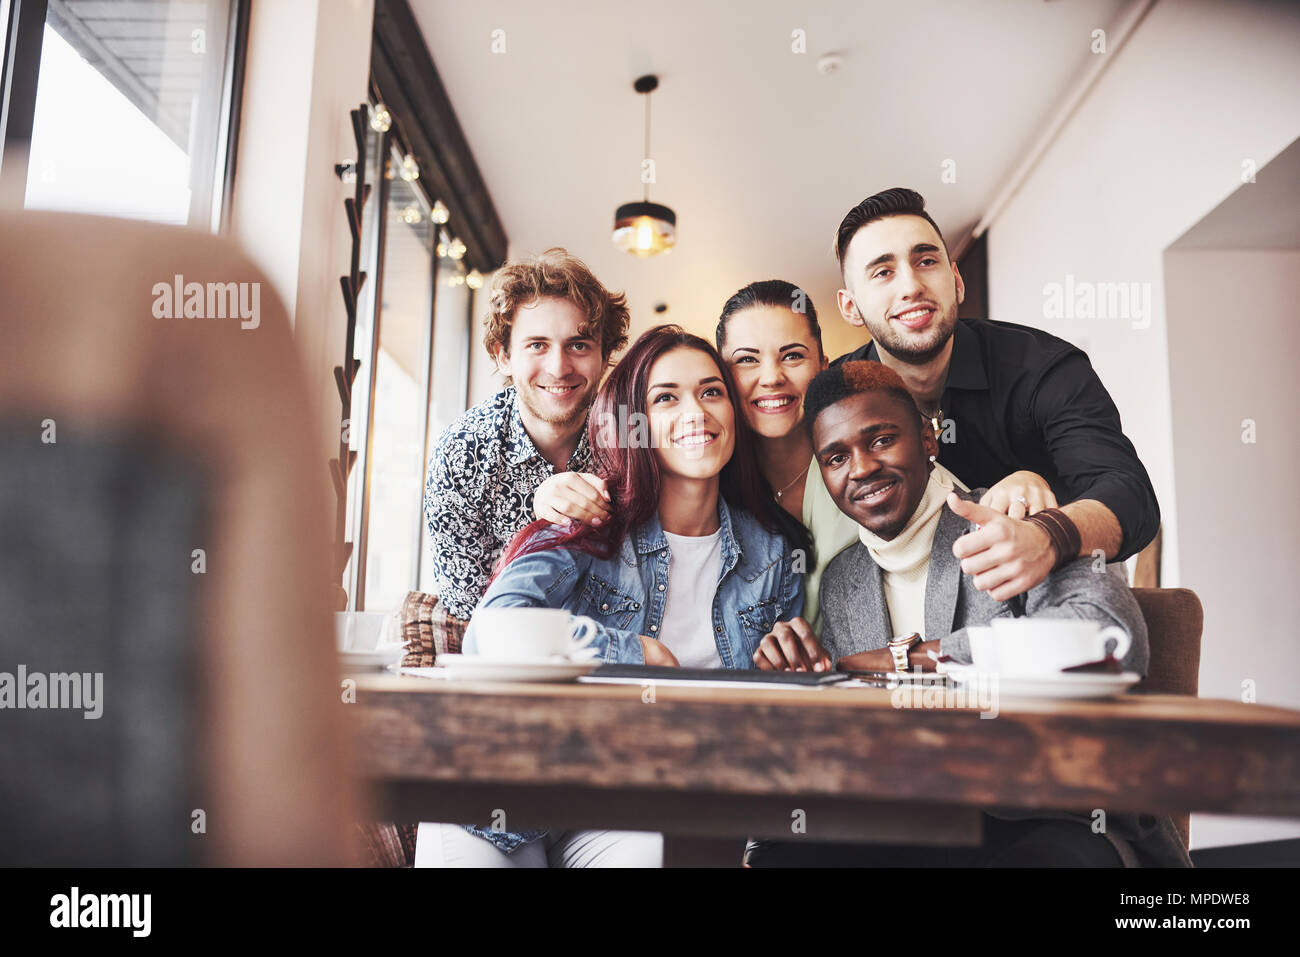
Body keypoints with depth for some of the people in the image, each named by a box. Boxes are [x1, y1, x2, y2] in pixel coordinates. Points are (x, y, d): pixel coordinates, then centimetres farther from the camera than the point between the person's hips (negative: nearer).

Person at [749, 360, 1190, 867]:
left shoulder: (1007, 529, -7)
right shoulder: (839, 581, 10)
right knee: (779, 852, -23)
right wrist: (792, 676, -9)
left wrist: (909, 655, -20)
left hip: (1052, 827, -3)